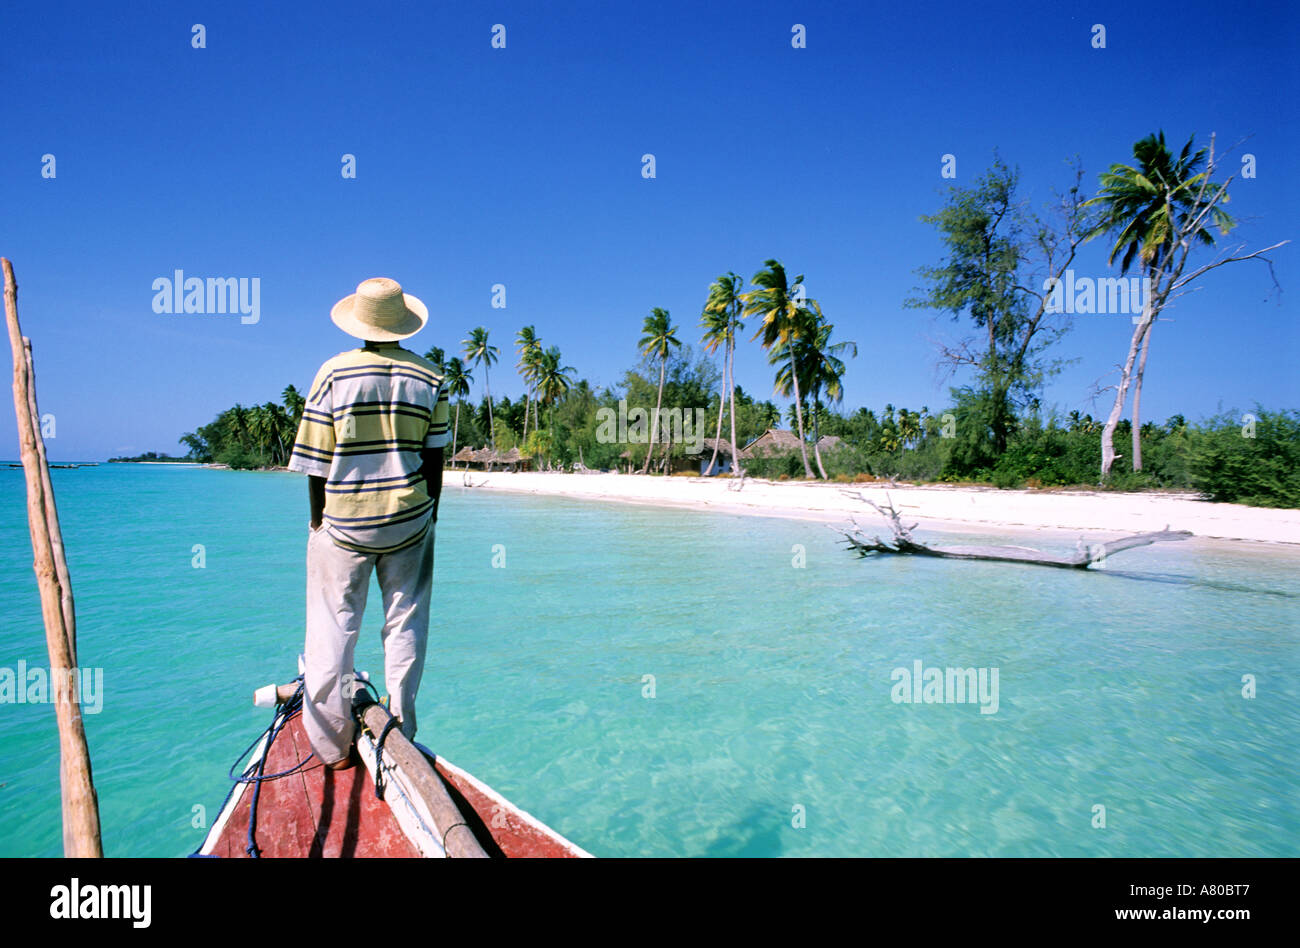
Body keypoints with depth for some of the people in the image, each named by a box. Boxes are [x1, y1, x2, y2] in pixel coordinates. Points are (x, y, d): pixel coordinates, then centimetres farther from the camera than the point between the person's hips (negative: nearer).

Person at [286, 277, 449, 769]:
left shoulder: (334, 372, -6)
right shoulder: (429, 377, 0)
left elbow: (316, 460, -4)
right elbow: (434, 457, 1)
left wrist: (317, 518, 7)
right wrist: (429, 512, 12)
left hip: (343, 521, -1)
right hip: (410, 518, 2)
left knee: (333, 627, 9)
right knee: (405, 623, 11)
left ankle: (333, 745, 17)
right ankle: (399, 736, 19)